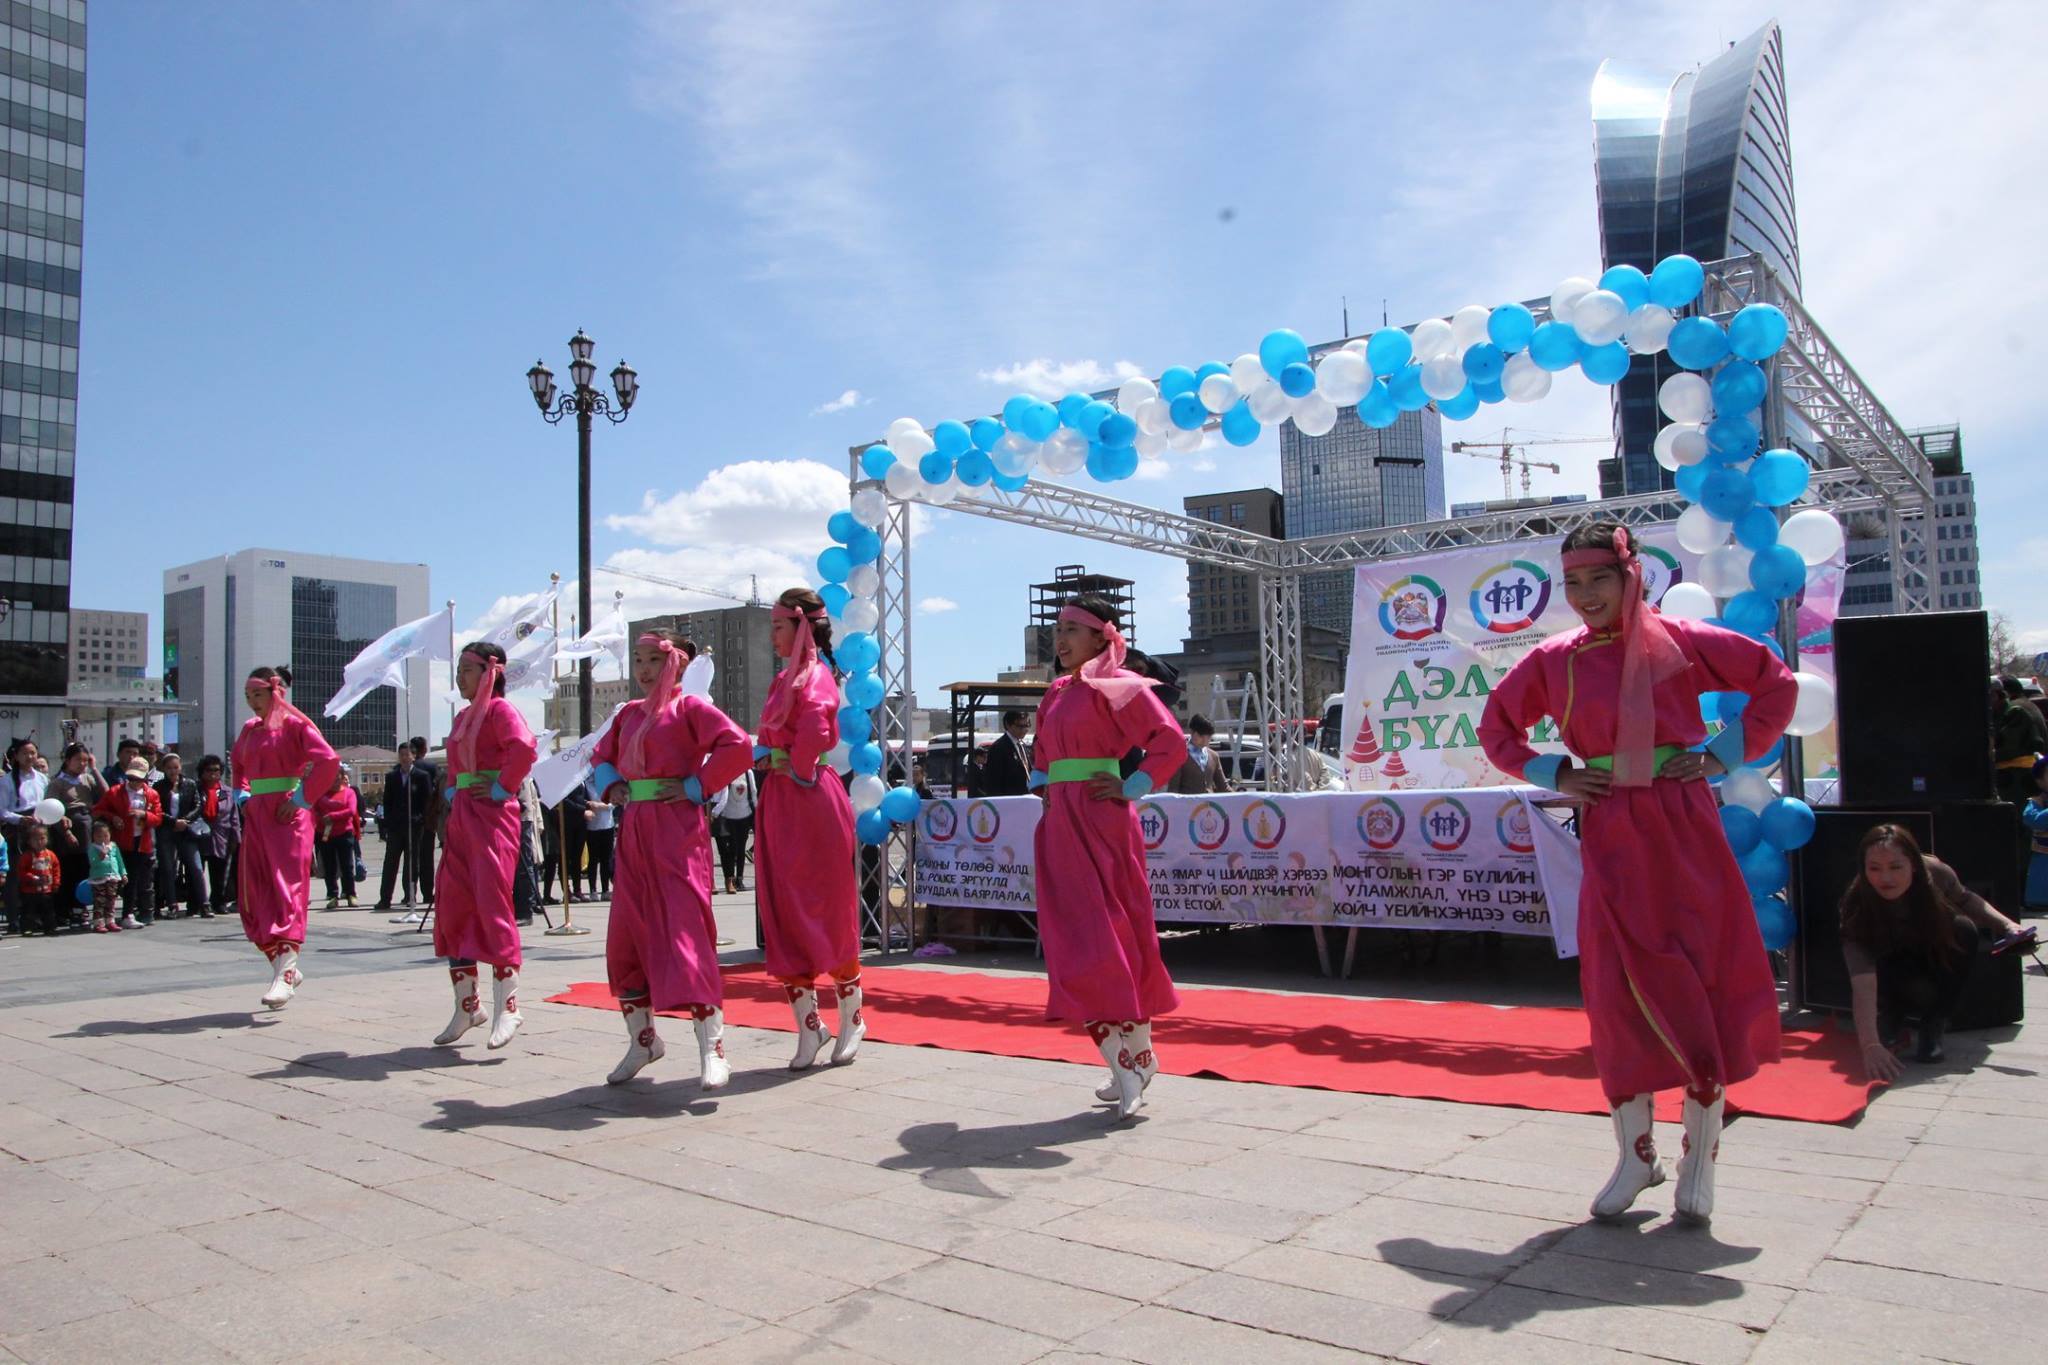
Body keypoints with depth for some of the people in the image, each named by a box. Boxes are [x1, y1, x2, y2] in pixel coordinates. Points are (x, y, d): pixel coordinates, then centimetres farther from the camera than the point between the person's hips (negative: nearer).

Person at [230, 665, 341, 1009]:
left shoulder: (294, 723, -5)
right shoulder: (249, 729, 15)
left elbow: (328, 761, -17)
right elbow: (238, 765, 33)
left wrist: (301, 798, -16)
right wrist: (242, 796, 16)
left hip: (288, 816, -7)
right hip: (256, 817, 8)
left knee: (287, 888, -12)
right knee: (253, 896, 4)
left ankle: (285, 975, -15)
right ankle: (286, 968, 13)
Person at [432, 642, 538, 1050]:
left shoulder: (500, 709, -7)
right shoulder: (463, 716, 19)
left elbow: (523, 746, -26)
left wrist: (503, 789, -19)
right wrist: (450, 791, 16)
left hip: (492, 816, -9)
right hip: (461, 817, 9)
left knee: (492, 904, -12)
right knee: (452, 909, 8)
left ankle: (507, 1006, -5)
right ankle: (466, 1007, 17)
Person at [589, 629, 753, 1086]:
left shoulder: (689, 707, -5)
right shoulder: (630, 713, 16)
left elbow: (737, 746, -17)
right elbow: (602, 755, 31)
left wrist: (696, 787, -15)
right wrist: (612, 788, 11)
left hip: (677, 830, -7)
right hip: (634, 834, 8)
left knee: (685, 932, -12)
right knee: (626, 937, 9)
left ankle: (712, 1050, -9)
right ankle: (642, 1039, 24)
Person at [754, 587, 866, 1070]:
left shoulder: (813, 675, -12)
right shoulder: (786, 676, 17)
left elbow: (816, 726, -31)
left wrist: (798, 768, -18)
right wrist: (767, 757, 3)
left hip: (811, 799, -9)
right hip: (780, 802, 9)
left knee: (824, 911, 0)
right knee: (783, 911, 7)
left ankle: (851, 1018, 15)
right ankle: (809, 1023, 13)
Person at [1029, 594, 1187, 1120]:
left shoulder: (1116, 686, -7)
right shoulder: (1059, 691, 16)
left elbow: (1171, 742, -14)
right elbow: (1042, 749, 32)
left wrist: (1130, 789, -14)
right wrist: (1043, 786, 17)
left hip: (1101, 825, -8)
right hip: (1062, 826, 8)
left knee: (1110, 938, -7)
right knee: (1076, 941, 6)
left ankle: (1135, 1056, 3)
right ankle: (1129, 1061, 13)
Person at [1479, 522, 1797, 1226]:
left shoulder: (1679, 641, -2)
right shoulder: (1554, 661, 4)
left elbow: (1776, 681, 8)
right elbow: (1497, 724, 17)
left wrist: (1724, 754, 0)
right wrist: (1550, 774, 4)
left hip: (1685, 835, -1)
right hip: (1609, 840, 2)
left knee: (1704, 985, 2)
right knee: (1619, 994, 1)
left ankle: (1700, 1160, 16)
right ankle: (1636, 1153, 17)